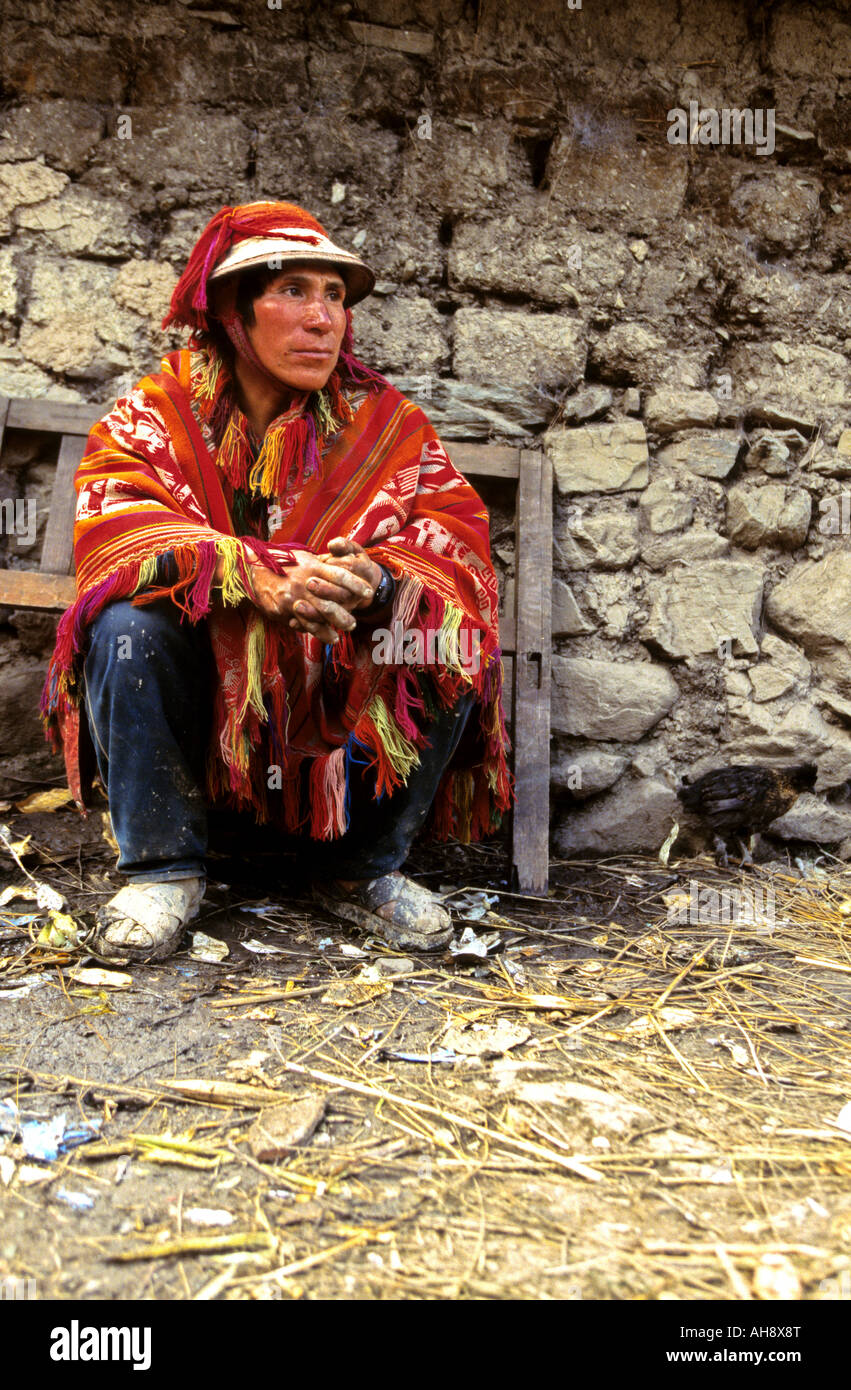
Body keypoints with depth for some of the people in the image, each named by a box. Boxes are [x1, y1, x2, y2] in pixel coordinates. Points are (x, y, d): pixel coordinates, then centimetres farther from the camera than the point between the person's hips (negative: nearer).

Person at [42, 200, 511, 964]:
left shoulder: (384, 421, -1)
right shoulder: (158, 410, -3)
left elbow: (457, 532, -11)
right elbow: (110, 526, -19)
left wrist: (377, 580, -35)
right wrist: (259, 577, -36)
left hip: (337, 697, 1)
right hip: (199, 692, -1)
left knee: (450, 649, -22)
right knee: (128, 627, -28)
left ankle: (362, 869, -2)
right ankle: (162, 865, -10)